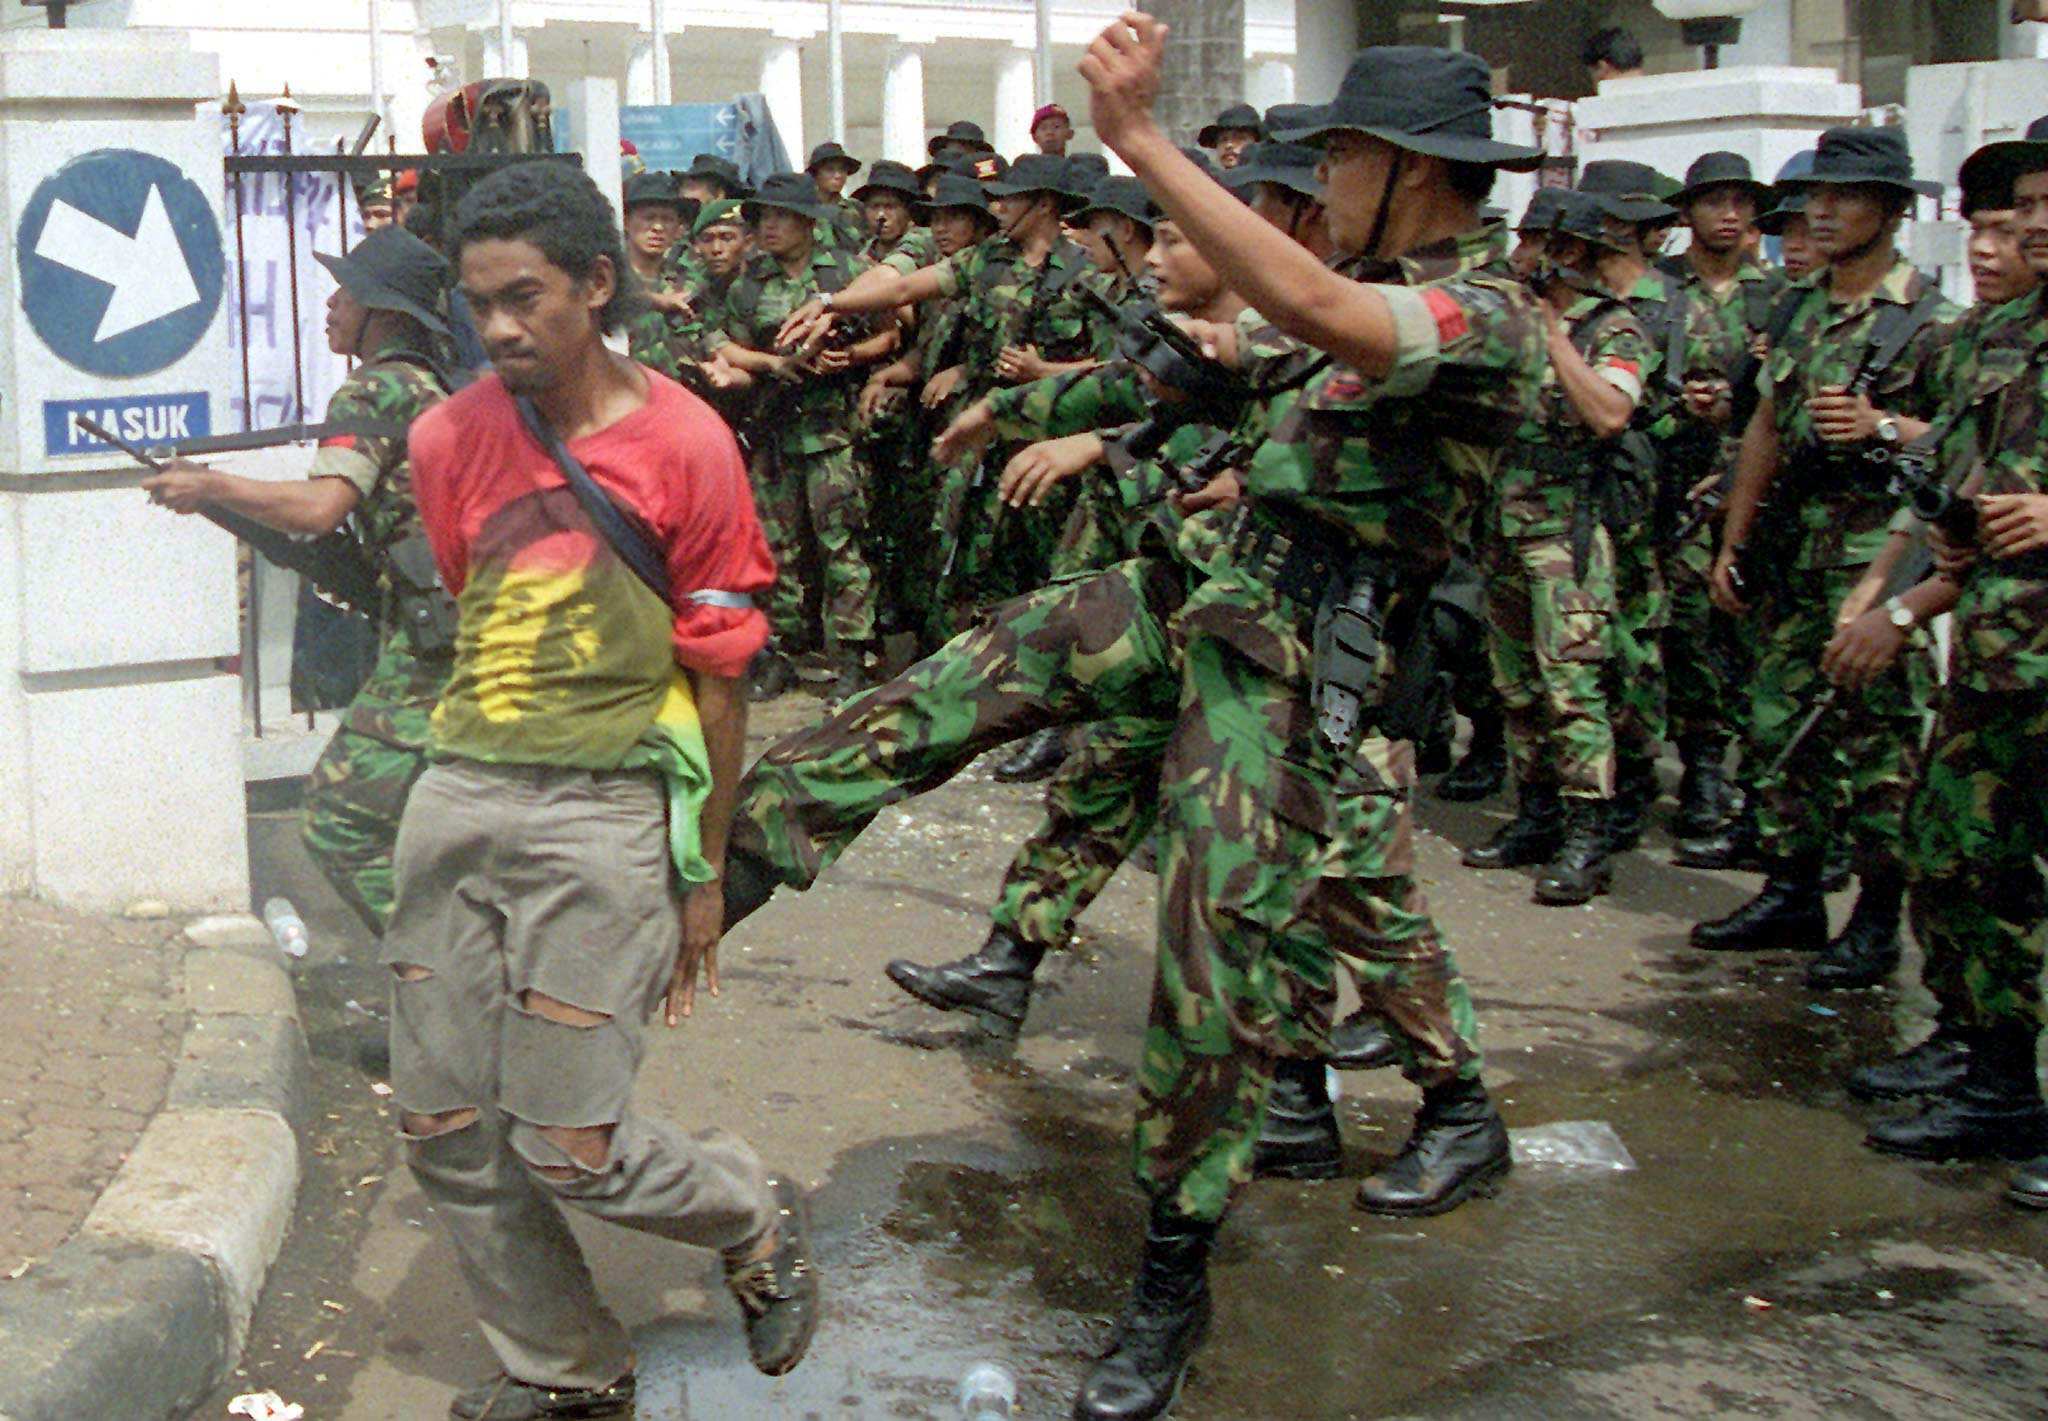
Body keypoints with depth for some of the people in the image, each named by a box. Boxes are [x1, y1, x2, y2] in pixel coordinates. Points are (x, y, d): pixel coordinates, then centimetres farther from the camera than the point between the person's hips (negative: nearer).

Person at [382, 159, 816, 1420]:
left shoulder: (687, 443, -6)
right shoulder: (450, 440, 6)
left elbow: (719, 673, -1)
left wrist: (705, 871, 1)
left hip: (606, 808, -5)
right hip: (460, 796, 5)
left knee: (566, 1148, -4)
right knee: (445, 1127, 6)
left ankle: (756, 1220, 27)